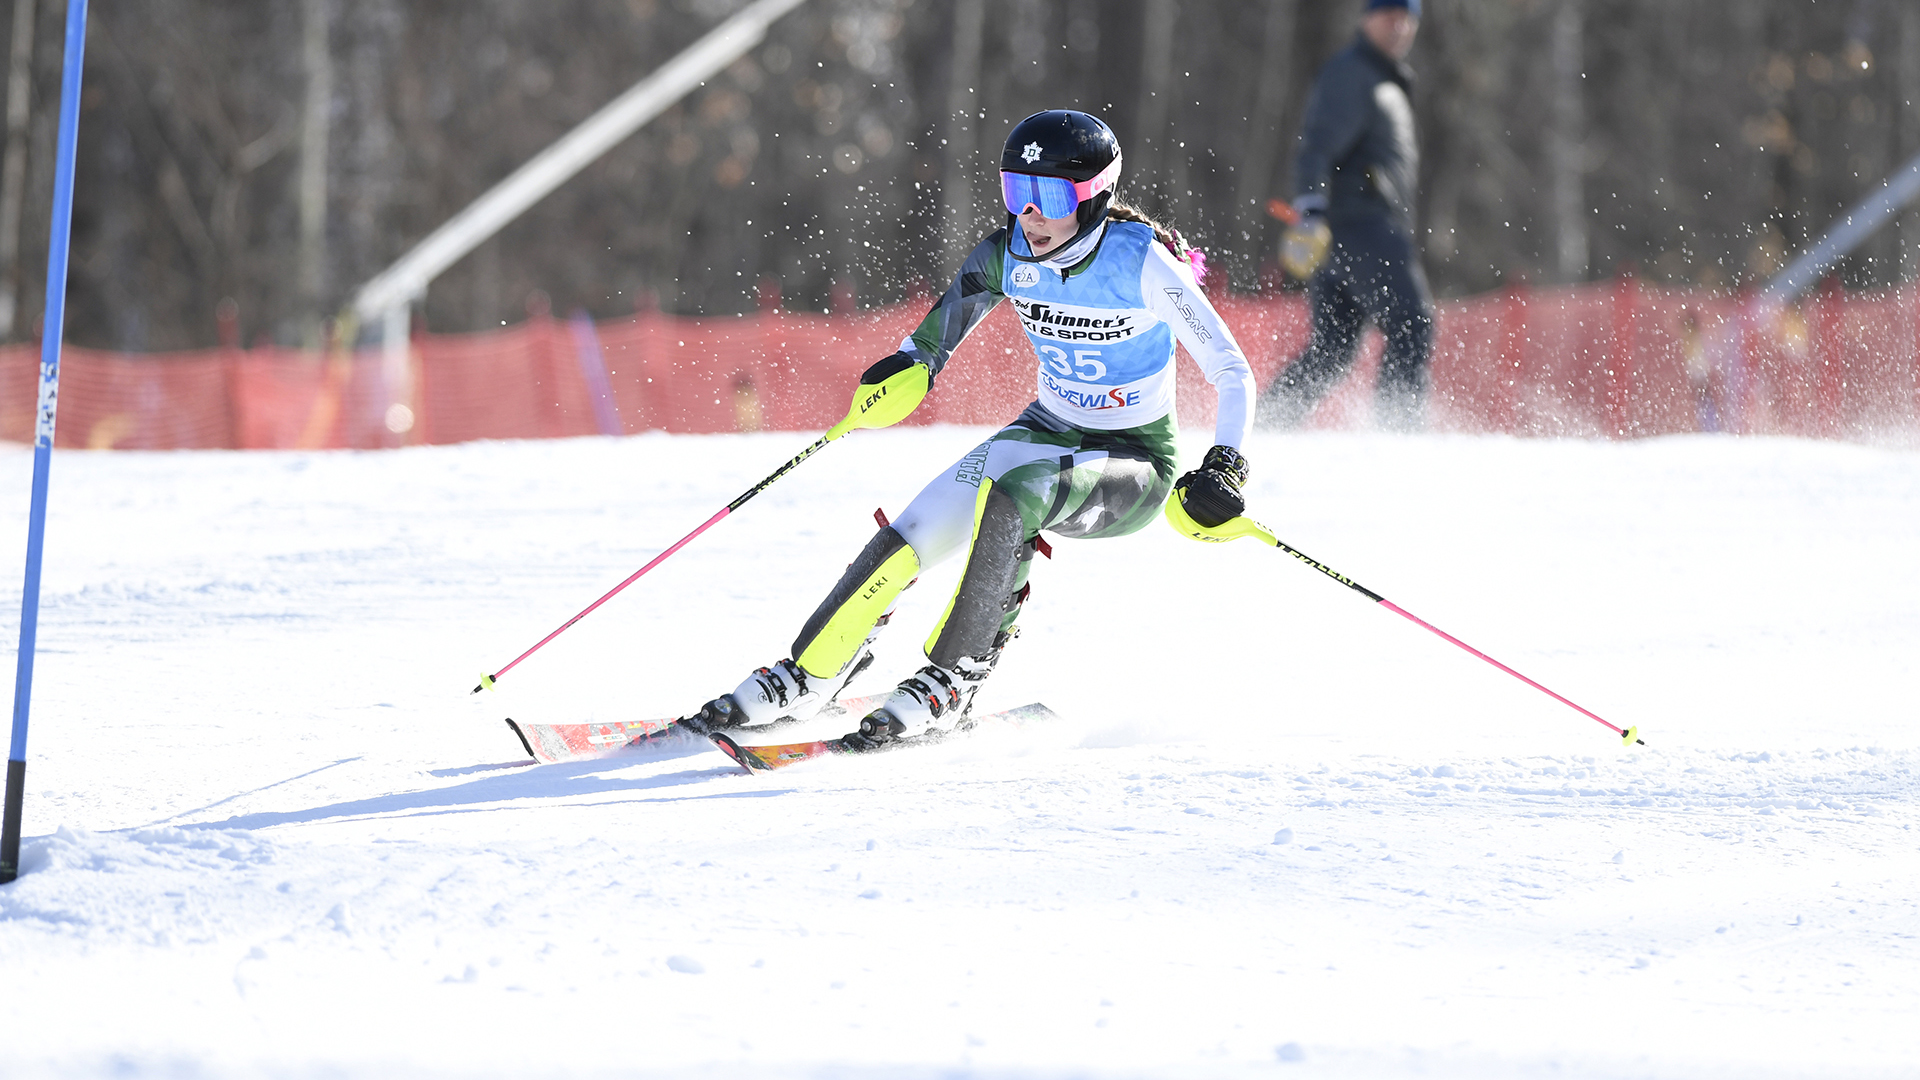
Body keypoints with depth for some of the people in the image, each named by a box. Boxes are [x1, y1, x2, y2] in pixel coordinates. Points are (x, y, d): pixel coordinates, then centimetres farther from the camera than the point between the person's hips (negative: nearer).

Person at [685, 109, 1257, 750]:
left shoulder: (1144, 263, -23)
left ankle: (949, 685, -25)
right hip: (1048, 433, 5)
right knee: (905, 541, -15)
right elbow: (941, 330, 8)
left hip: (1135, 465, -5)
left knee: (1009, 498, -35)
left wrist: (1224, 470, -33)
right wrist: (911, 368, -14)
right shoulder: (1009, 255, -10)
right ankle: (804, 681, 2)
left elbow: (1234, 375, -19)